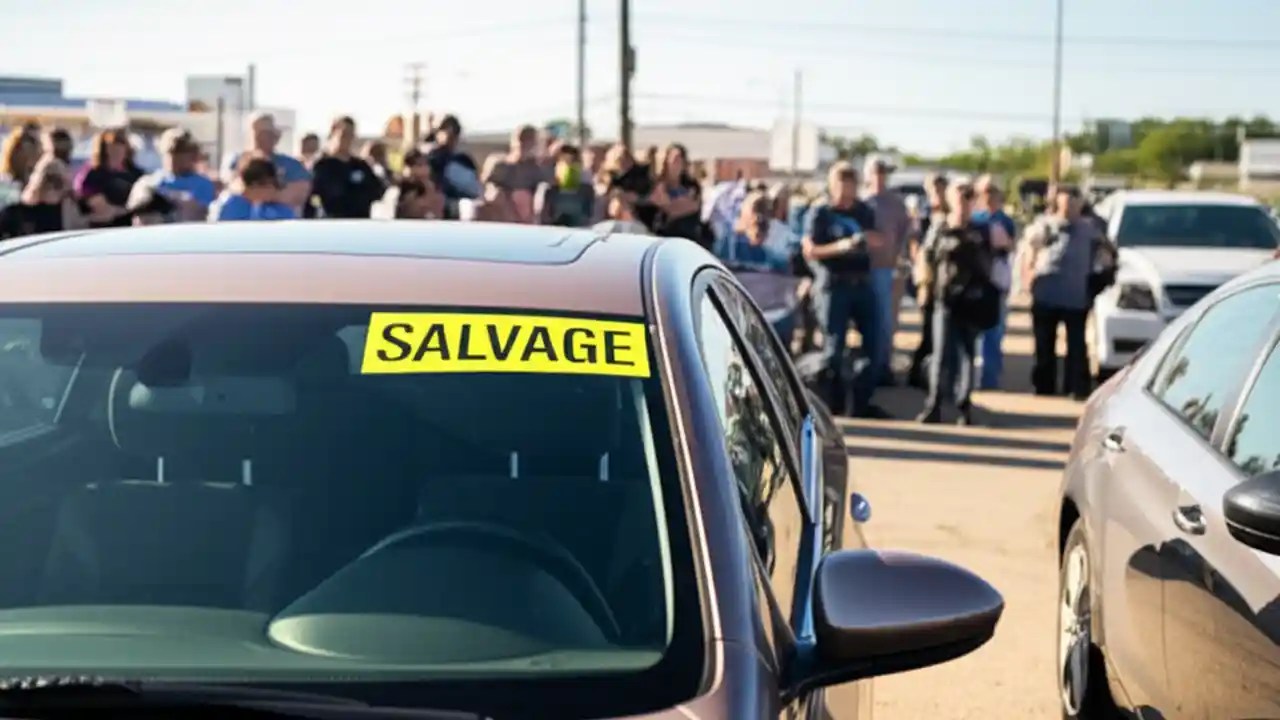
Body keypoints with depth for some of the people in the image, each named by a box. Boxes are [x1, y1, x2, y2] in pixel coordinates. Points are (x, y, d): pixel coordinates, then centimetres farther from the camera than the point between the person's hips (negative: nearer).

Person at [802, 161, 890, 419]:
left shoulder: (864, 211, 14)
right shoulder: (820, 212, 0)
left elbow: (880, 241, 18)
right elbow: (809, 250, -6)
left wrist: (871, 240, -6)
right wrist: (839, 247, -21)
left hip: (862, 283, 5)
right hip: (832, 284, -5)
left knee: (873, 340, 3)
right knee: (834, 346, -2)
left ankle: (861, 403, 13)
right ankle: (833, 405, 8)